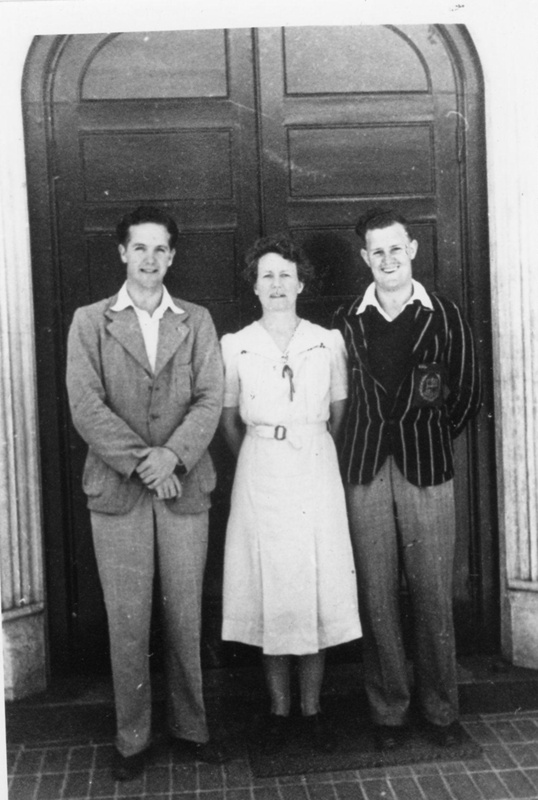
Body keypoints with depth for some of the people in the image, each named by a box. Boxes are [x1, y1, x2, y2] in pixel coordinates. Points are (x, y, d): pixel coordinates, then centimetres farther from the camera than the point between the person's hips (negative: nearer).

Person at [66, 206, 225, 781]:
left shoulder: (197, 321, 10)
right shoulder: (90, 321, 5)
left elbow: (209, 400, -1)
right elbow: (85, 406, -5)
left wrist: (172, 455, -16)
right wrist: (141, 461, -13)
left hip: (185, 488, 1)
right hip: (116, 490, -1)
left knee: (186, 618, 8)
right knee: (127, 621, 5)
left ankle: (190, 727, 25)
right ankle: (131, 738, 20)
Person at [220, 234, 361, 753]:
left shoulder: (328, 342, 4)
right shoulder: (234, 346, 2)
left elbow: (339, 417, 11)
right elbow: (229, 423, 10)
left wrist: (315, 454, 10)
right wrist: (261, 458, 11)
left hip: (316, 473, 1)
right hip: (260, 475, 0)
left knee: (317, 588, 3)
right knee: (269, 591, 3)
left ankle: (311, 710, 17)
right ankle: (279, 710, 17)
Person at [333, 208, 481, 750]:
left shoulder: (444, 317, 3)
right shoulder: (346, 322, 5)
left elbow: (467, 394, 9)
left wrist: (428, 440, 10)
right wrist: (371, 441, 5)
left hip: (426, 467, -1)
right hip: (364, 467, 1)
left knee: (433, 594, 4)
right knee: (376, 596, 6)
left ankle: (440, 709, 20)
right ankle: (388, 710, 20)